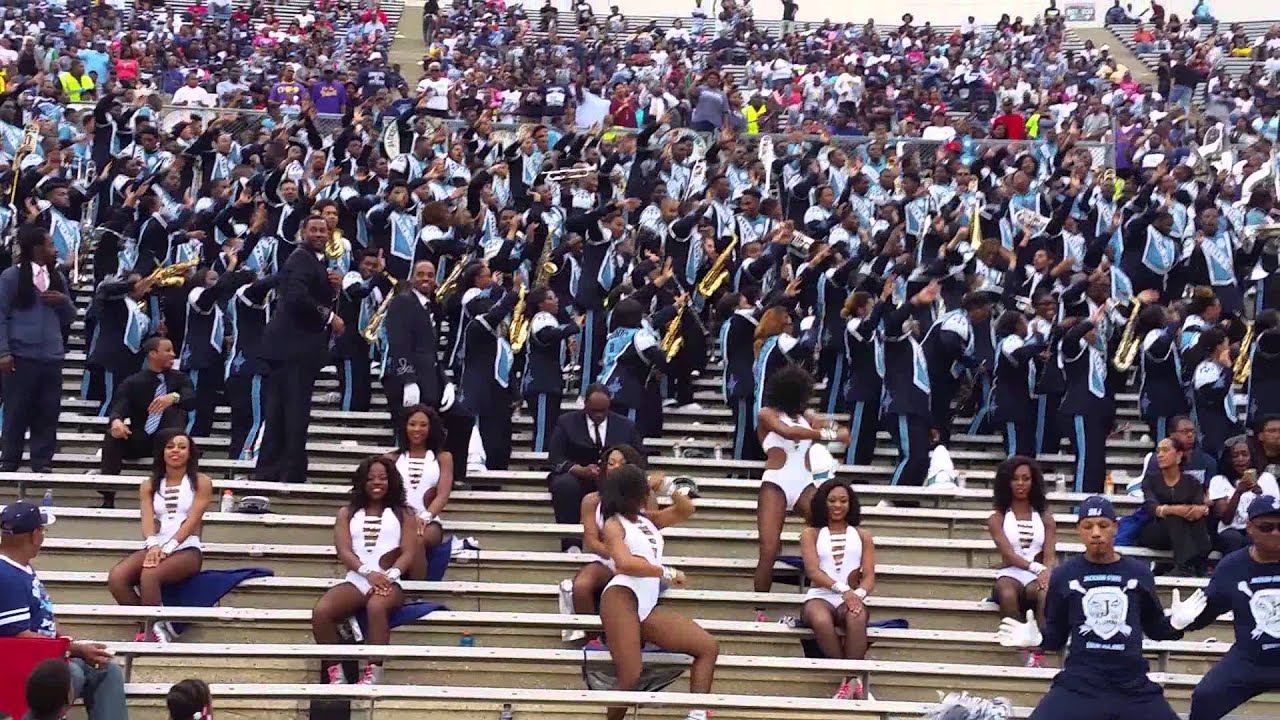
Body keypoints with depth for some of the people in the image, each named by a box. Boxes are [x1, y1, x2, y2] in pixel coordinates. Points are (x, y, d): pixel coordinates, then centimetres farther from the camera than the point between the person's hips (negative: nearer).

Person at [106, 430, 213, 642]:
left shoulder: (201, 482, 4)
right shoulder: (149, 485, 14)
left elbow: (192, 521, -8)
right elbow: (147, 519, -2)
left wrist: (167, 548, -22)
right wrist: (153, 545, -24)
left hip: (187, 549, -4)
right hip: (156, 548, 4)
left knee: (149, 575, -35)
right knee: (116, 578, -25)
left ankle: (152, 631, -22)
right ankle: (151, 627, -13)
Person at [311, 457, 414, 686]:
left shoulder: (402, 513, 17)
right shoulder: (347, 513, 19)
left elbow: (409, 553, 5)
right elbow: (344, 551, 4)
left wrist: (390, 575, -17)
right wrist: (368, 573, -16)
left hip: (389, 582, -2)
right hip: (355, 580, 2)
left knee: (376, 606, -41)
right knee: (320, 611, -31)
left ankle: (372, 675, -38)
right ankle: (335, 674, -23)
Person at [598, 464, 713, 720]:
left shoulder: (648, 521, 25)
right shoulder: (614, 524, 4)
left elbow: (686, 510, 29)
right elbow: (625, 563, -12)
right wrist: (666, 573, -9)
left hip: (649, 608, 8)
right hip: (621, 599, -8)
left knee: (709, 647, -1)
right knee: (630, 678, -21)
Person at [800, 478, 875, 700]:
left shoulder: (862, 535, 15)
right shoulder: (811, 534, 11)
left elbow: (869, 577, 6)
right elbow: (813, 571, -5)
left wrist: (858, 593, -18)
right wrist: (843, 589, -22)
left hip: (851, 598, 1)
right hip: (820, 597, -1)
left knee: (857, 617, -39)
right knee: (821, 621, -39)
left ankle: (849, 681, -35)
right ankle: (853, 679, -28)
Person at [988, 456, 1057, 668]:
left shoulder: (1045, 518, 14)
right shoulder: (997, 518, 8)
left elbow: (1050, 555, 3)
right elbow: (1008, 554, -6)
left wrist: (1047, 573, -22)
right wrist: (1037, 567, -23)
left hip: (1038, 577, 1)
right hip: (1010, 574, -1)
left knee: (1046, 594, -37)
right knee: (1007, 594, -38)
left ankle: (1038, 653, -43)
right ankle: (1025, 653, -37)